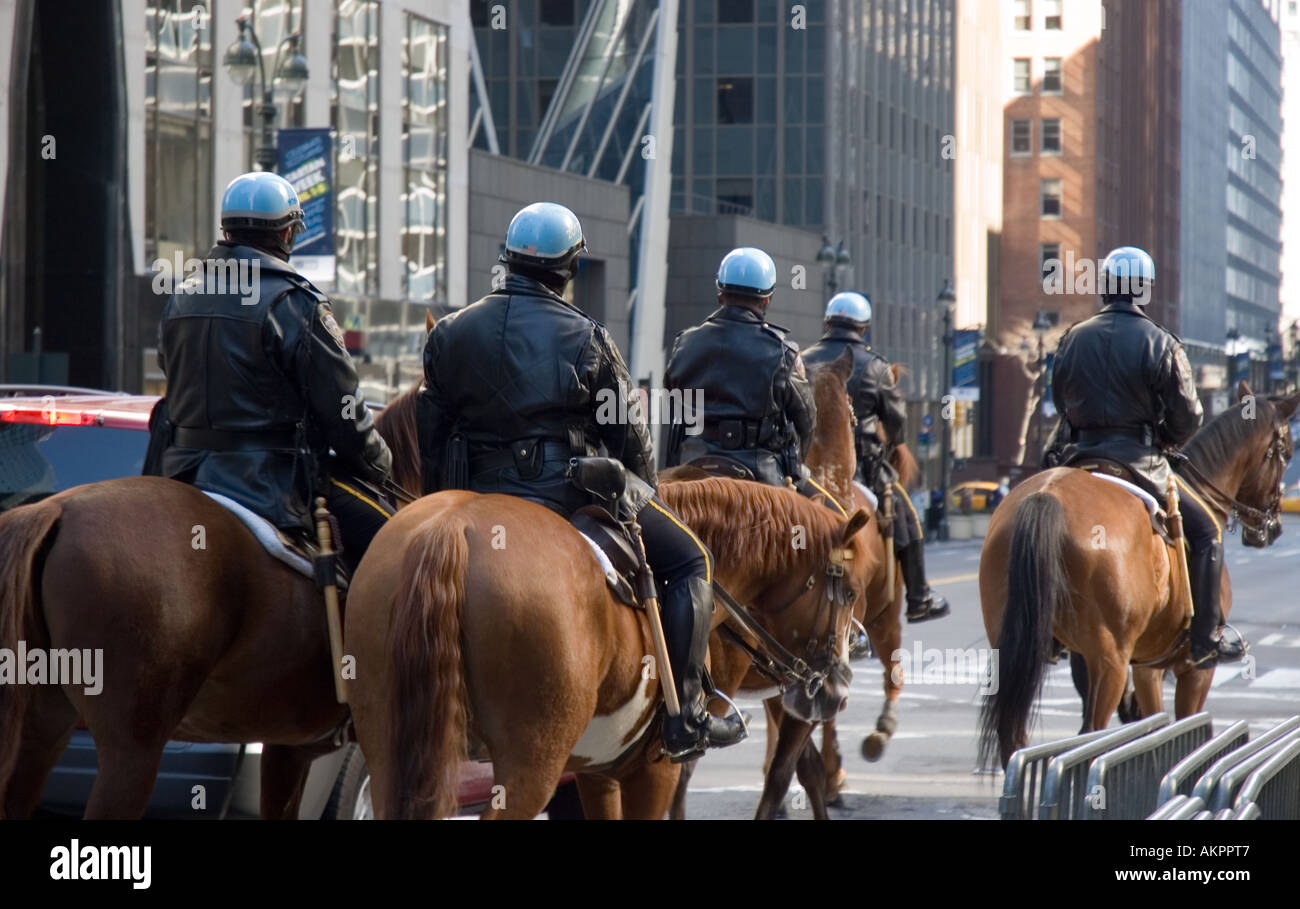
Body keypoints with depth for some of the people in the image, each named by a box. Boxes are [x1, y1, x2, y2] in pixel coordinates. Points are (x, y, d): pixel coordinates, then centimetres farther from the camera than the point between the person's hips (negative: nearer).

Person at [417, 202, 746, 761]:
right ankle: (685, 718, 0)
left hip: (475, 497, 4)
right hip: (569, 494, -4)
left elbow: (431, 433, 10)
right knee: (689, 561, 7)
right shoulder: (585, 338, -5)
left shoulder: (451, 334, 6)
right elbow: (630, 435, 0)